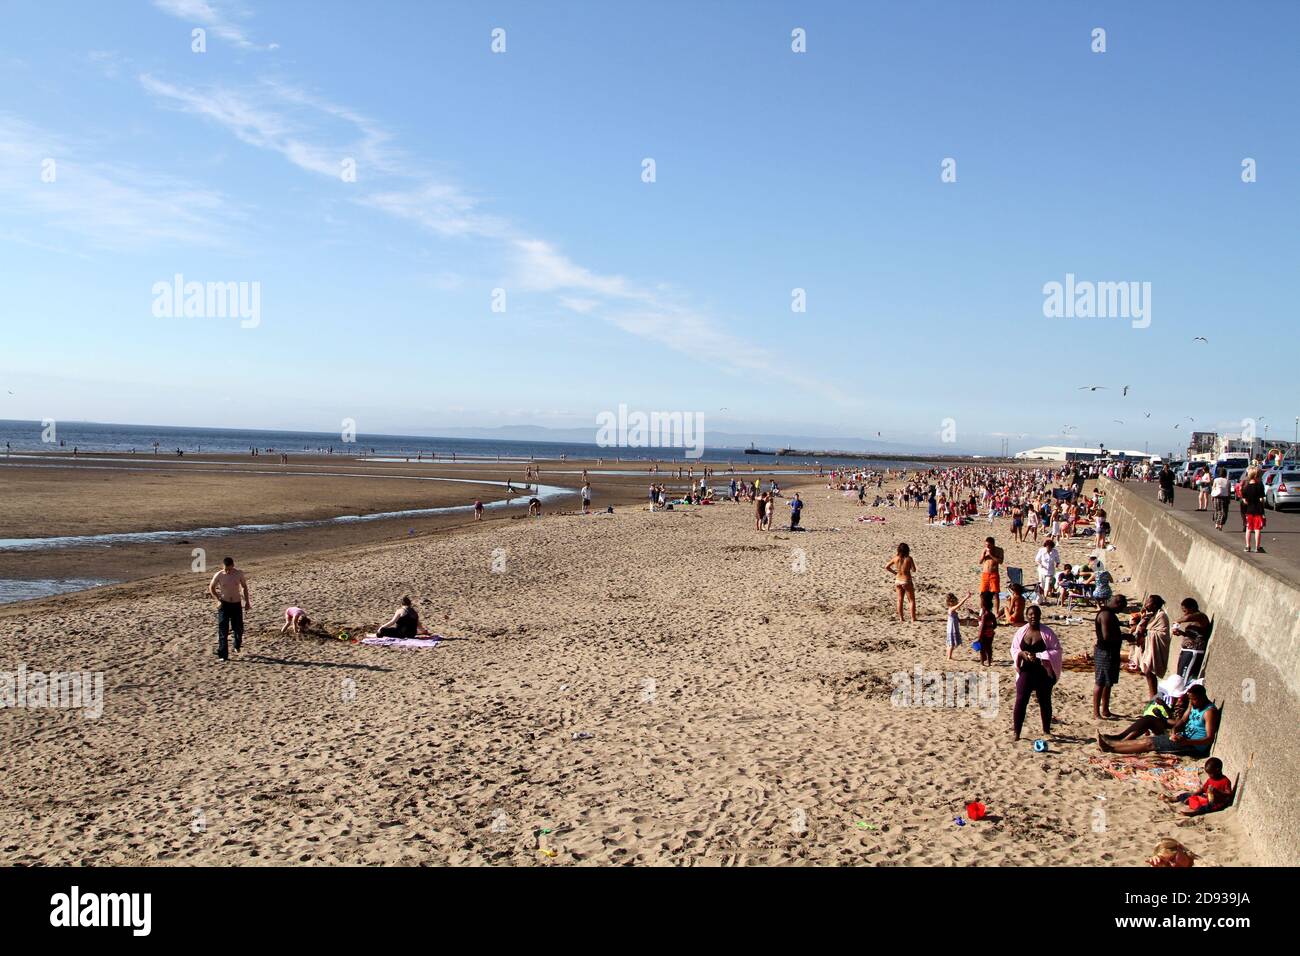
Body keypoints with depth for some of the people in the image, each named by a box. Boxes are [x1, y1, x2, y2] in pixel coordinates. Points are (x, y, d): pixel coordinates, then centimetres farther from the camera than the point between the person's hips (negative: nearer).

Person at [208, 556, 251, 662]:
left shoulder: (239, 574, -9)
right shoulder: (218, 575, -12)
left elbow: (244, 587, 6)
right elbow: (211, 587, 4)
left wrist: (247, 601, 5)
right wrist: (218, 599, -6)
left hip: (236, 604, 2)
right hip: (224, 605, -2)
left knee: (238, 628, 10)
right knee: (223, 631, -7)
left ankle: (237, 646, 41)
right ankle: (223, 655, -4)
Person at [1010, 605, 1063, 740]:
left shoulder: (1047, 633, -6)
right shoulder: (1021, 632, 2)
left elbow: (1057, 650, -7)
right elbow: (1014, 649, 11)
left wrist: (1038, 656, -19)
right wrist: (1022, 654, -13)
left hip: (1043, 673, -1)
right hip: (1026, 672, 1)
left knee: (1045, 702, 12)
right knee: (1020, 701, -6)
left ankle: (1046, 730, 30)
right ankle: (1016, 733, -2)